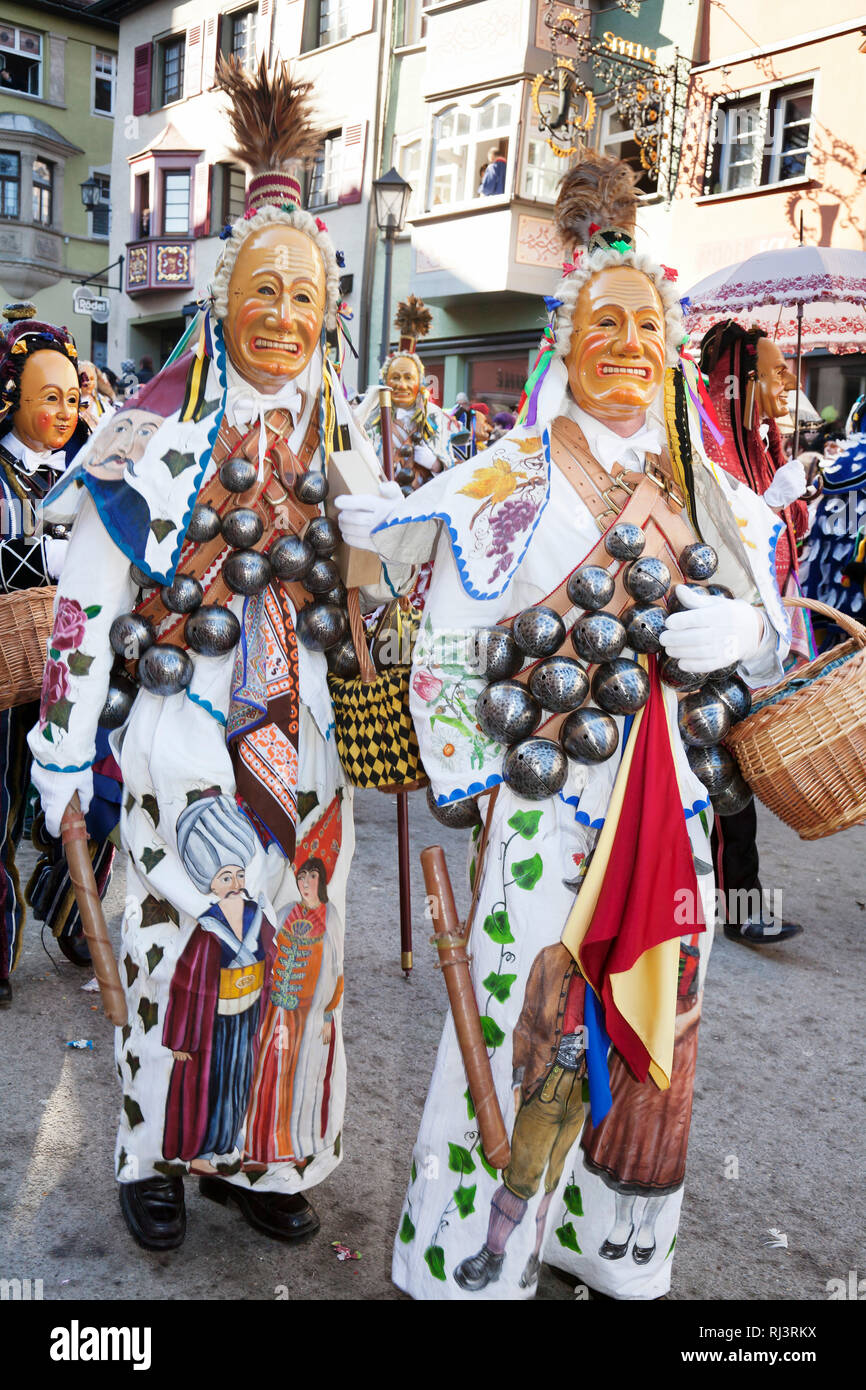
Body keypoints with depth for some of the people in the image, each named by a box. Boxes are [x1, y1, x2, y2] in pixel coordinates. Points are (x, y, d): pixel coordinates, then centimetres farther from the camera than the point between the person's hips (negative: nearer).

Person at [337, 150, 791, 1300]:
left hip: (674, 794, 5)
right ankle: (475, 1260, 26)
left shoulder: (714, 492, 10)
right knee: (531, 1027, 2)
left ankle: (618, 1251, 38)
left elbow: (773, 643, 16)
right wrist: (466, 783, -9)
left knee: (650, 1026, 15)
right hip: (550, 787, -5)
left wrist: (740, 626, -3)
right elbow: (446, 652, -5)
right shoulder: (511, 484, -4)